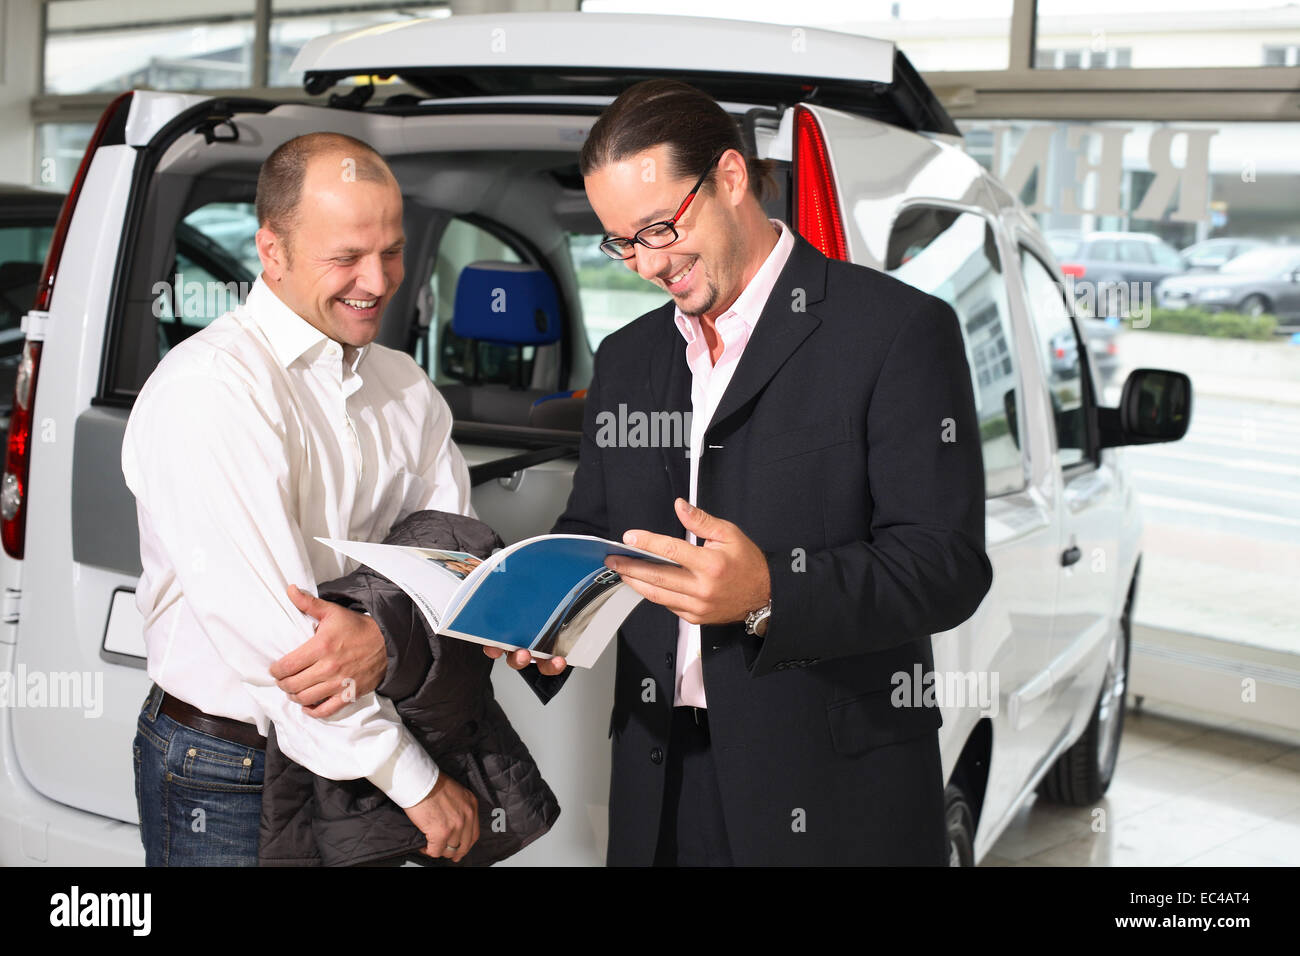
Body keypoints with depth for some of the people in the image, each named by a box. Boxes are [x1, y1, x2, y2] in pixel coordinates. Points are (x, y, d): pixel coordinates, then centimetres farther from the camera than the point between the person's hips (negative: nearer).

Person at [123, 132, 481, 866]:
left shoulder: (406, 387, 7)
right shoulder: (208, 390, -19)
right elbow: (272, 628, -23)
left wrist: (388, 635, -22)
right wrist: (417, 781, -19)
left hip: (355, 753, 6)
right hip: (226, 778, -6)